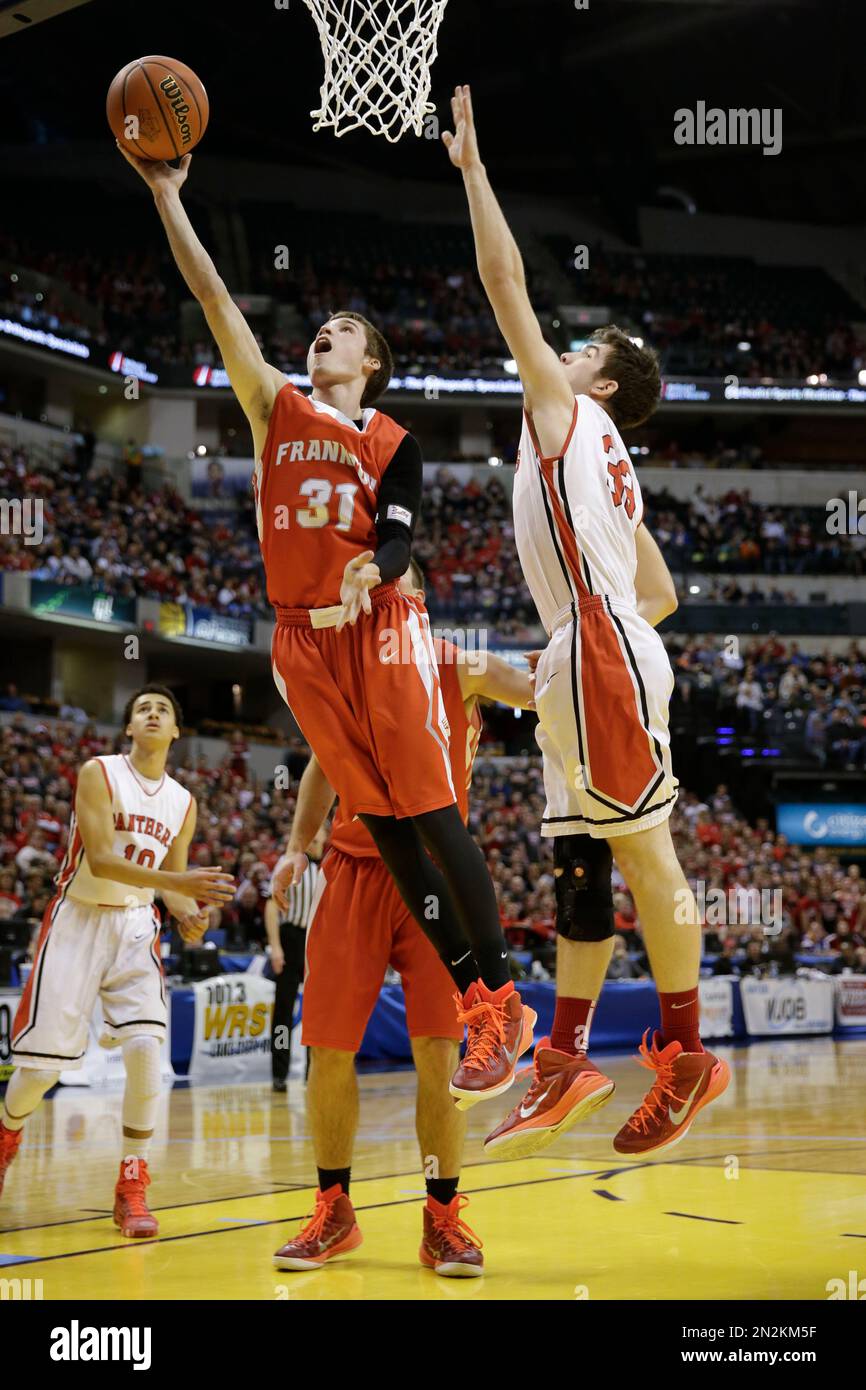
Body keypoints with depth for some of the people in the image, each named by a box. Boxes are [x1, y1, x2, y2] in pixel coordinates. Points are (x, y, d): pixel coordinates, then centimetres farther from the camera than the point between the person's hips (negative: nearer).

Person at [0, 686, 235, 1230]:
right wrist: (175, 881, -30)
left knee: (145, 1046, -18)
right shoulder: (99, 774, -9)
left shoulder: (183, 803, 6)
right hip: (78, 919, -3)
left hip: (135, 925, 3)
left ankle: (133, 1187, -7)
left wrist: (188, 912, -10)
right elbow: (101, 860, -19)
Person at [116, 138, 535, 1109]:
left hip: (379, 631, -3)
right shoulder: (276, 412, 14)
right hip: (303, 639, 3)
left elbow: (397, 541, -5)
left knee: (429, 816, -8)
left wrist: (369, 570, -29)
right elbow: (217, 304, 9)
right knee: (382, 826, 2)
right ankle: (477, 1006, 7)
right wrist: (166, 196, 4)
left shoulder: (391, 443, 7)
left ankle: (503, 1001, -2)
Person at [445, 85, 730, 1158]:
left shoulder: (566, 410, 5)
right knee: (578, 865, 6)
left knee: (644, 851, -10)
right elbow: (663, 591, 29)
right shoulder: (608, 466, 28)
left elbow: (505, 278, 0)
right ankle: (565, 1061, 6)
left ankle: (686, 1055, -8)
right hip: (589, 662, 10)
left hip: (604, 651, -10)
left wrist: (471, 163, 7)